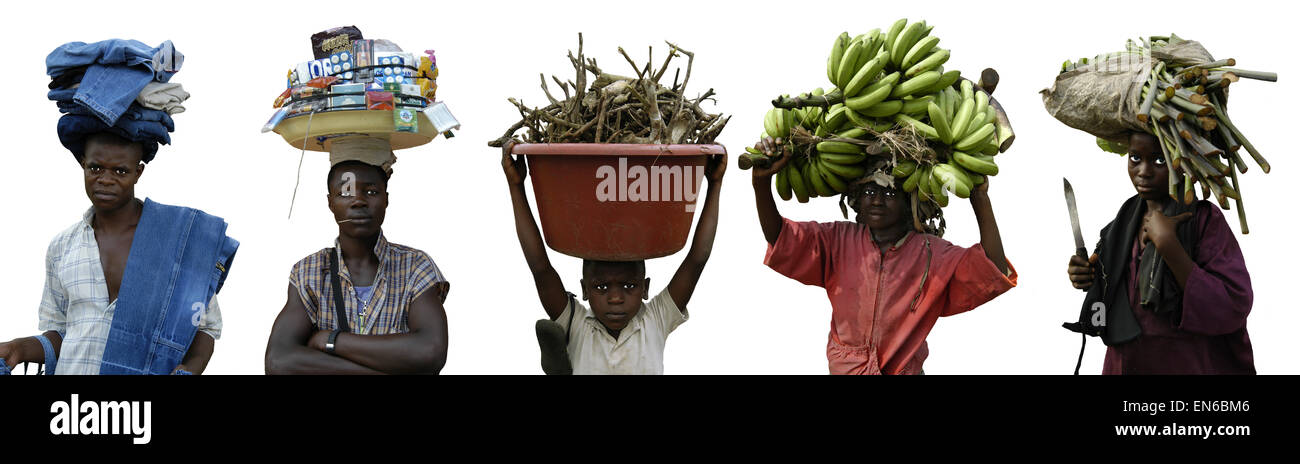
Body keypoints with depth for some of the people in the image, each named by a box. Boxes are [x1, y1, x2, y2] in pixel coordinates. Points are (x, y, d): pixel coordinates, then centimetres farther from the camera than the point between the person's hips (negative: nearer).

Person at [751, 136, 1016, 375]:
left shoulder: (930, 253, -6)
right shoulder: (839, 240, -1)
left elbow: (994, 274, -17)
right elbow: (779, 238, -10)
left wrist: (979, 199, -23)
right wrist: (762, 181, -27)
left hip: (905, 368, -1)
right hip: (843, 367, 1)